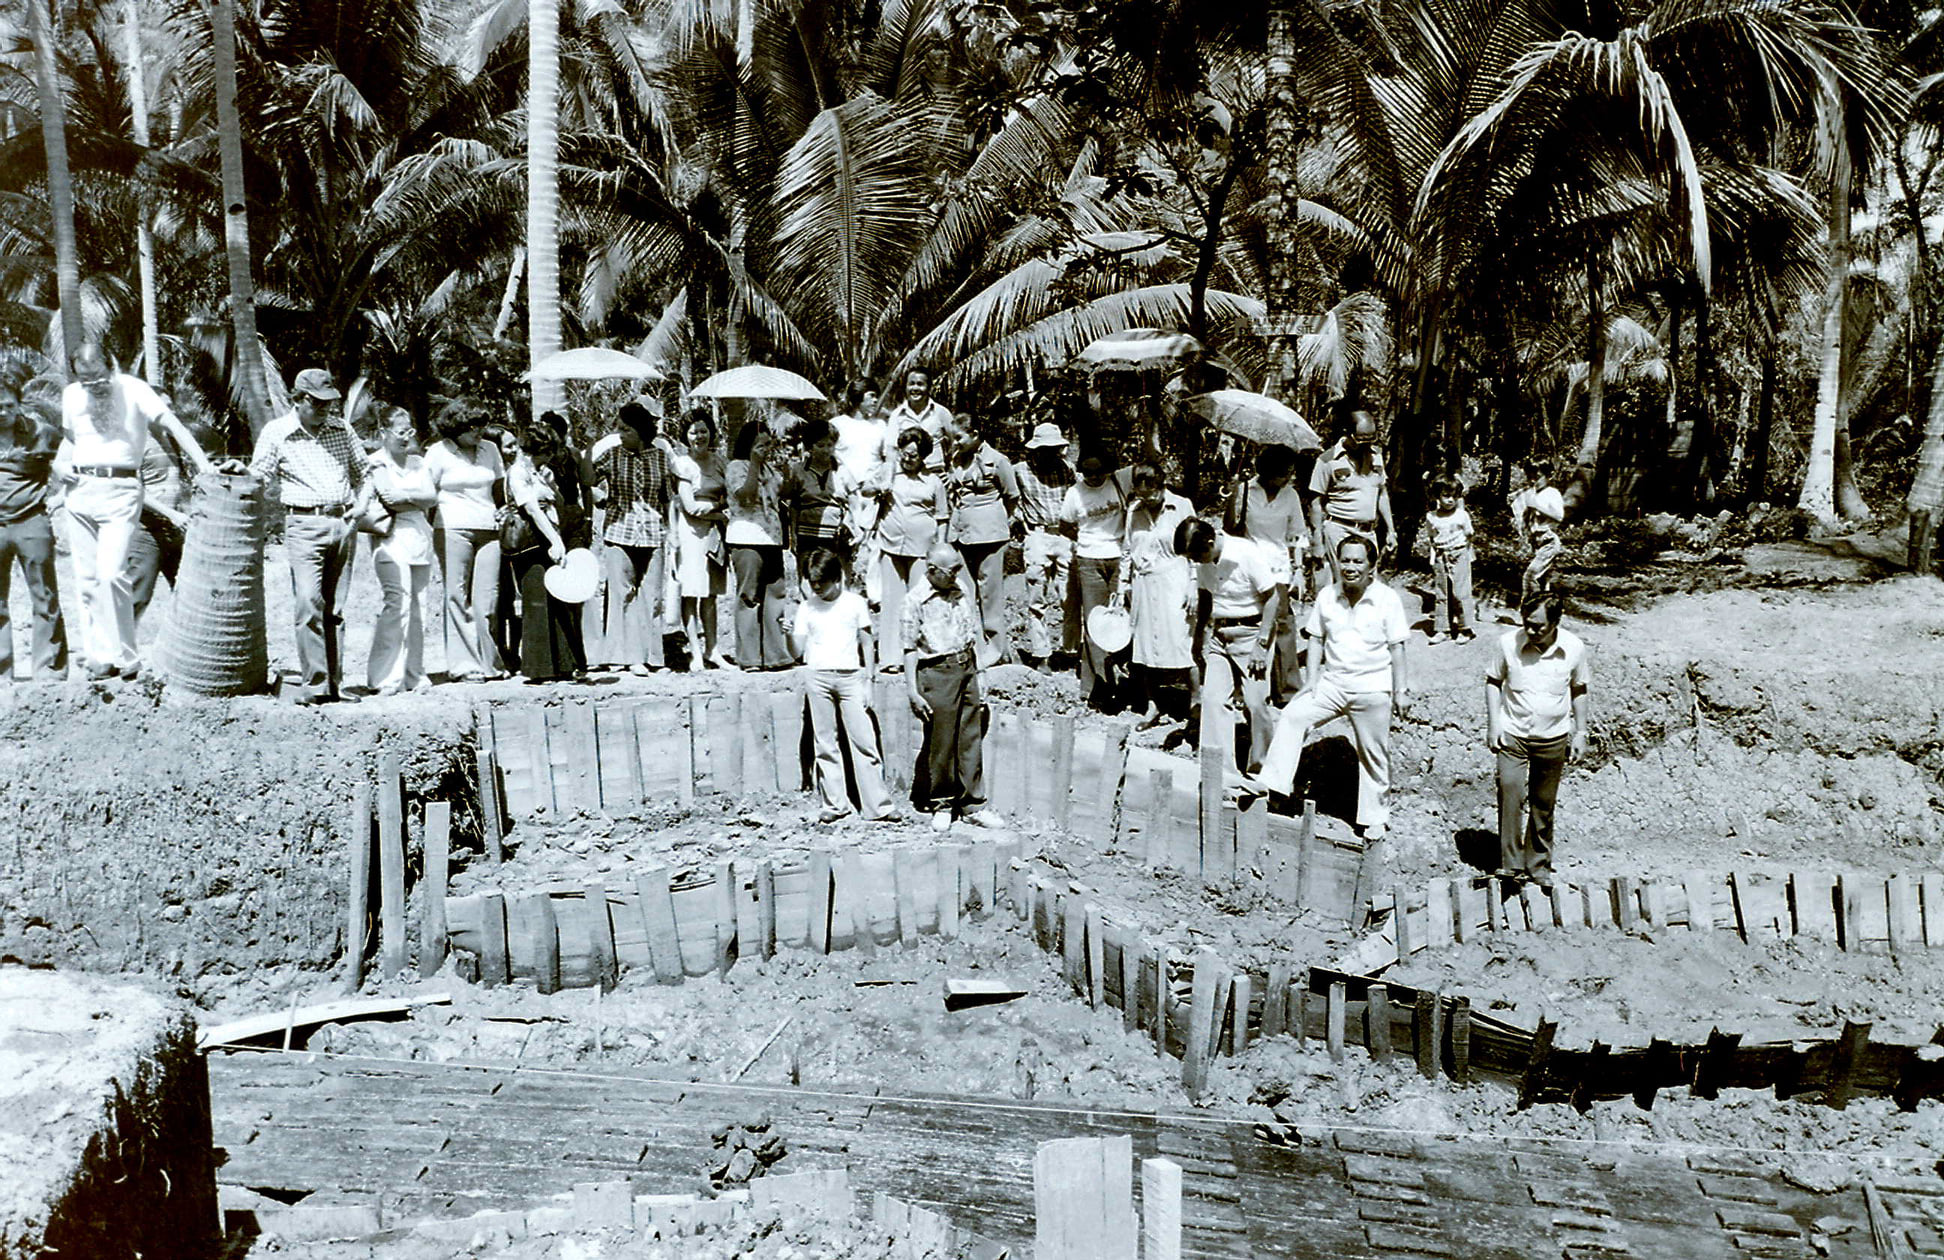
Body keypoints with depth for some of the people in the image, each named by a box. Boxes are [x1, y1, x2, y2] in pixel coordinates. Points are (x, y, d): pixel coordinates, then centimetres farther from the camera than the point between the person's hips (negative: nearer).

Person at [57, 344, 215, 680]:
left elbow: (170, 423, -16)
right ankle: (95, 654, 16)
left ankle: (120, 657, -7)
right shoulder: (71, 395, 12)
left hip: (120, 491, -6)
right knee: (87, 578, 7)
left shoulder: (132, 389, -6)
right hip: (80, 491, 6)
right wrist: (59, 462, 6)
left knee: (111, 573, -16)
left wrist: (202, 461, -29)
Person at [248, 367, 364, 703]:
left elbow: (362, 471, 24)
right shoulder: (276, 432, 2)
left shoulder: (341, 429, 13)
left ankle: (333, 683, 10)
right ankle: (314, 683, -12)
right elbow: (258, 481, 4)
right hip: (305, 524, -4)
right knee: (309, 603, -14)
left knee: (335, 608, 6)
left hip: (343, 524, 4)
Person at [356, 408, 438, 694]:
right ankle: (385, 678, -17)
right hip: (390, 538, -5)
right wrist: (419, 501, -5)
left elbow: (432, 497, 5)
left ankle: (413, 675, 11)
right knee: (398, 601, -17)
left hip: (420, 539, 6)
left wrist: (404, 496, -6)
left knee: (418, 606, 4)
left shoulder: (418, 463, 20)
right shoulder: (375, 463, 3)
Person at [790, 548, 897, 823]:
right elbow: (798, 652, 7)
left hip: (850, 677, -1)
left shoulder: (855, 603, 6)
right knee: (825, 743, 3)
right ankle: (834, 803, 11)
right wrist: (790, 634, -13)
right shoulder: (806, 608, 9)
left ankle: (877, 806, -4)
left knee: (864, 740, -6)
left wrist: (868, 682, 4)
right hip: (818, 677, 1)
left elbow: (867, 643, 9)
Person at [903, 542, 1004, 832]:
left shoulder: (963, 592, 8)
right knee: (940, 743, 2)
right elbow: (910, 649, -6)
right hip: (936, 674, -5)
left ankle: (973, 805, 14)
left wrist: (979, 677, 14)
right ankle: (941, 806, 17)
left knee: (971, 740, 6)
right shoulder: (917, 601, -8)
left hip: (966, 669, 5)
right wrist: (913, 691, -8)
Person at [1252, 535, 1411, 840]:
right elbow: (1316, 638, 8)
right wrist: (1313, 677, -1)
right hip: (1332, 682, 3)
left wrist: (1400, 689, -2)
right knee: (1293, 716, -16)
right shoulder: (1327, 596, 1)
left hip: (1372, 688, -3)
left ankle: (1375, 817, 24)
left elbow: (1397, 646, -3)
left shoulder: (1387, 599, -7)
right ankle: (1273, 781, -12)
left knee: (1373, 754, 9)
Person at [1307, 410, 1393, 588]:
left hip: (1369, 531, 6)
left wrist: (1390, 529, 17)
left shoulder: (1376, 455, 11)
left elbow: (1382, 494, 21)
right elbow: (1316, 503, -4)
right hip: (1338, 530, -5)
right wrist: (1317, 543, -7)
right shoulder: (1328, 460, -6)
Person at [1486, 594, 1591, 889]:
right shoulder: (1509, 643, -11)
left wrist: (1580, 733, 9)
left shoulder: (1574, 648, -6)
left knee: (1543, 805, 10)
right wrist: (1493, 724, -3)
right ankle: (1511, 864, -12)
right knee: (1510, 794, -17)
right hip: (1512, 734, -1)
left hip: (1553, 739, 1)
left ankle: (1539, 865, 25)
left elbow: (1579, 690, 9)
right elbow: (1493, 681, 4)